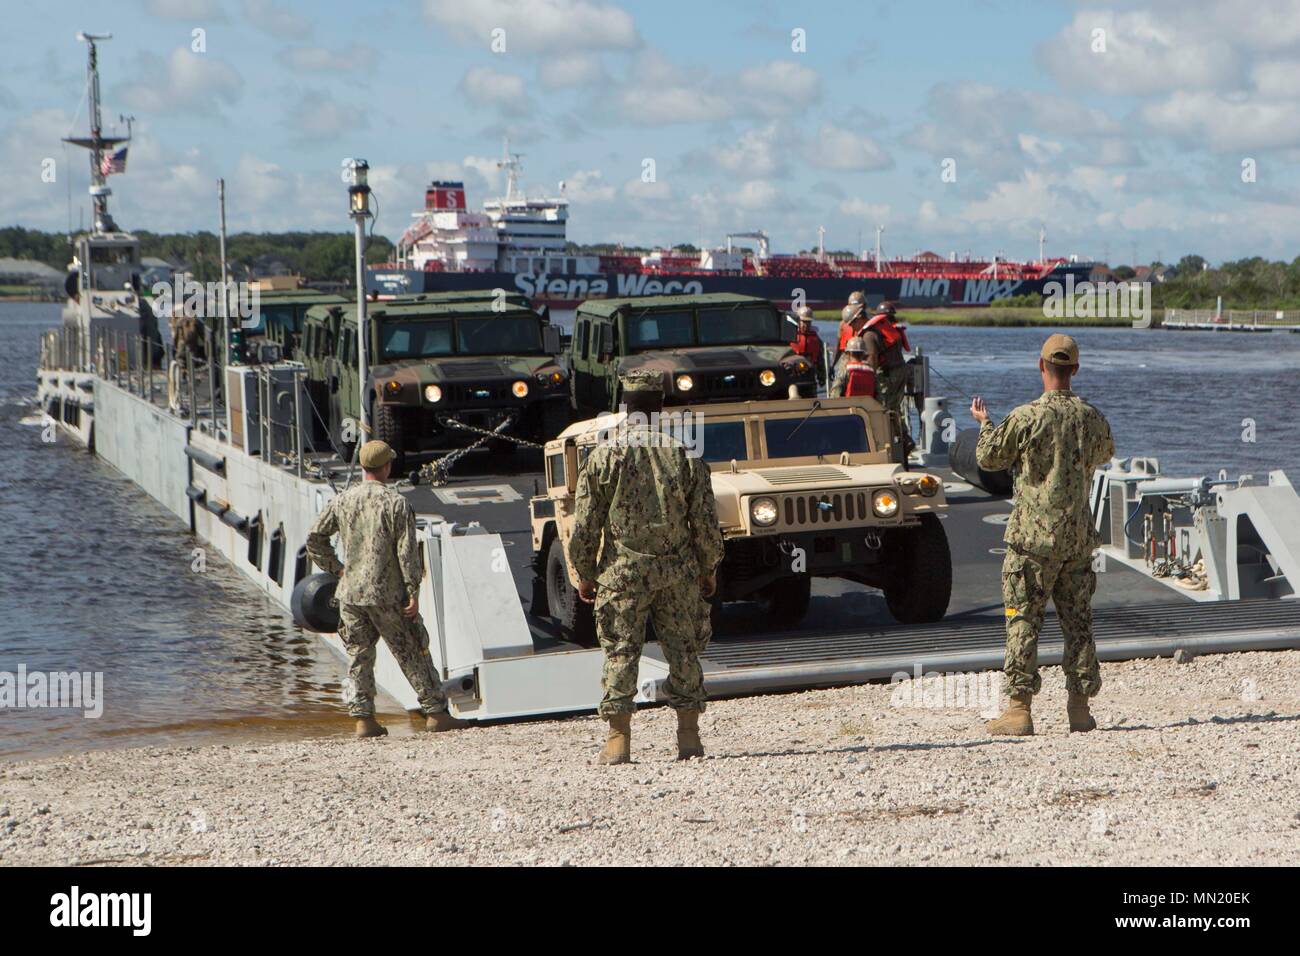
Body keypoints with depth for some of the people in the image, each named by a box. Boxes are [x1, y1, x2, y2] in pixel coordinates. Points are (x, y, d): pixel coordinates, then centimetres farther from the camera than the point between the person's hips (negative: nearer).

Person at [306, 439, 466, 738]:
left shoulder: (342, 501, 3)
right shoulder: (396, 503, -10)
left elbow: (315, 538, 8)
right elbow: (408, 551, -12)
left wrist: (335, 568, 16)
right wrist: (413, 592, -9)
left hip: (350, 593, 4)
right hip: (387, 594, -4)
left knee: (359, 657, 11)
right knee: (413, 654, 5)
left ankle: (363, 718, 8)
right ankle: (436, 713, 9)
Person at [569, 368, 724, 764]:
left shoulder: (604, 455, -4)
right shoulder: (684, 452, -1)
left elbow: (585, 525, -3)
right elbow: (705, 521, 1)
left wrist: (585, 575, 8)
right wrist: (708, 569, 13)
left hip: (622, 570, -1)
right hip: (677, 569, 1)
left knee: (620, 651, 3)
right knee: (682, 650, 9)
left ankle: (618, 738, 0)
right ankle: (689, 736, 10)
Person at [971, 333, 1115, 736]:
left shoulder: (1026, 417, -13)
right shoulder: (1092, 417, 3)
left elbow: (989, 458, 1)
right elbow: (1106, 452, 24)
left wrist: (984, 423, 19)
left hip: (1033, 536, -4)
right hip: (1079, 536, 4)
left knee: (1023, 621, -1)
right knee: (1078, 621, 10)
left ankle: (1019, 708, -4)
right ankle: (1080, 707, 11)